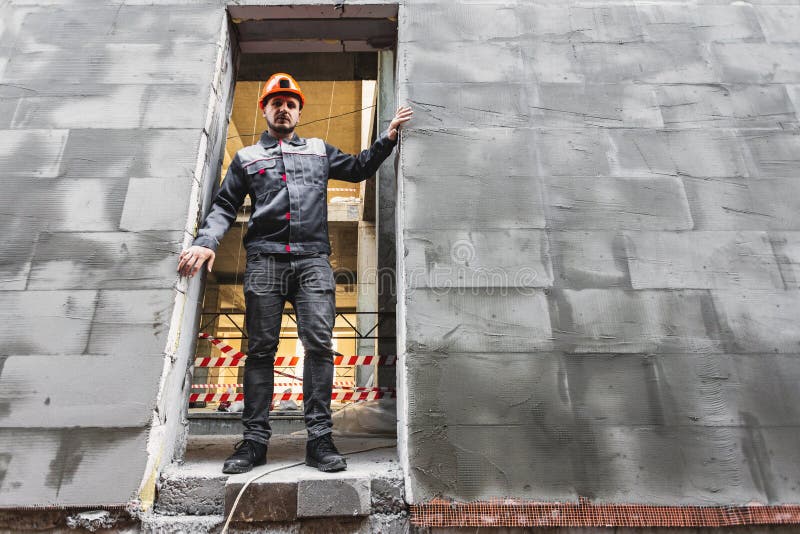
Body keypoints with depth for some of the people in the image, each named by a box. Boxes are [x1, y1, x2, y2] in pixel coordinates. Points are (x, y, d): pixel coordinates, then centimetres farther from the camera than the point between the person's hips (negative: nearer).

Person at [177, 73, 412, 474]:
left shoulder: (319, 150, 24)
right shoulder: (246, 157, 21)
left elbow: (359, 168, 25)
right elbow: (224, 207, 15)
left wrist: (388, 137, 14)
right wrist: (206, 241, -2)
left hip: (312, 260, 0)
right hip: (264, 260, 0)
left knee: (319, 343, -11)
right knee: (260, 348, -1)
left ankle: (319, 438, -7)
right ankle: (255, 440, 5)